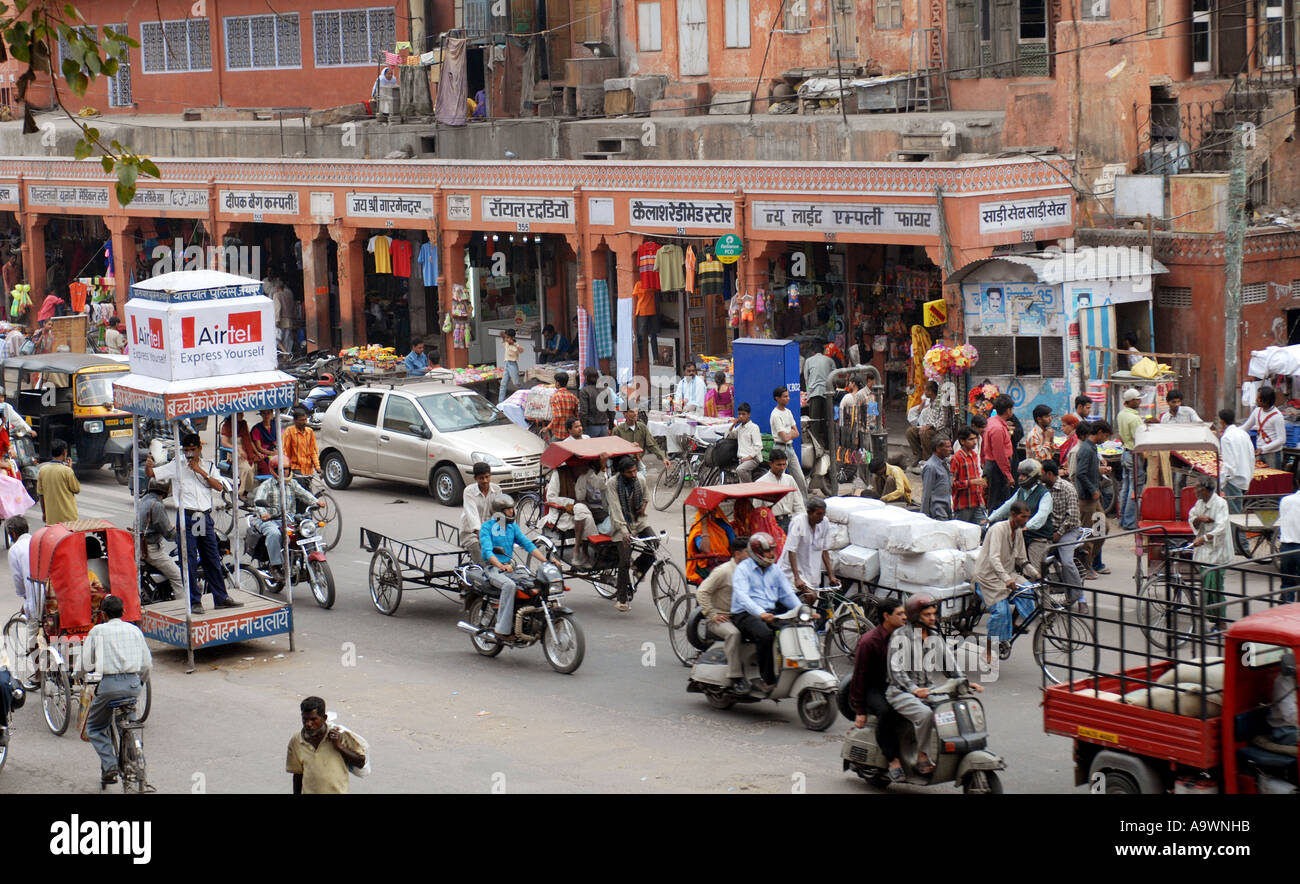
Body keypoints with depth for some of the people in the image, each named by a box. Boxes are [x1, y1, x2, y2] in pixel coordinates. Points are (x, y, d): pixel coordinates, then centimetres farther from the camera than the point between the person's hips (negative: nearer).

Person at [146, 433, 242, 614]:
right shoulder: (177, 465, 3)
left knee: (213, 560, 9)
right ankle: (194, 602, 1)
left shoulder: (208, 467, 12)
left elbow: (219, 487, -2)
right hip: (186, 516, -3)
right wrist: (148, 465, -25)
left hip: (205, 517, 3)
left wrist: (201, 471, -9)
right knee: (189, 562, -4)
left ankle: (221, 598, 17)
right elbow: (151, 474, -2)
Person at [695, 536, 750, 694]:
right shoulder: (723, 571, -11)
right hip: (720, 618, -7)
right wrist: (712, 614, -16)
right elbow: (701, 592, -12)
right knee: (733, 633, -37)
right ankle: (736, 678, -35)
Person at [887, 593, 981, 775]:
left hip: (930, 691, 6)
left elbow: (949, 665, 18)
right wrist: (914, 689, -28)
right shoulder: (900, 636, -5)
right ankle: (922, 757, -22)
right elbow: (896, 669, -14)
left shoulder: (936, 638, 15)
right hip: (902, 692, -6)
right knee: (925, 713, -35)